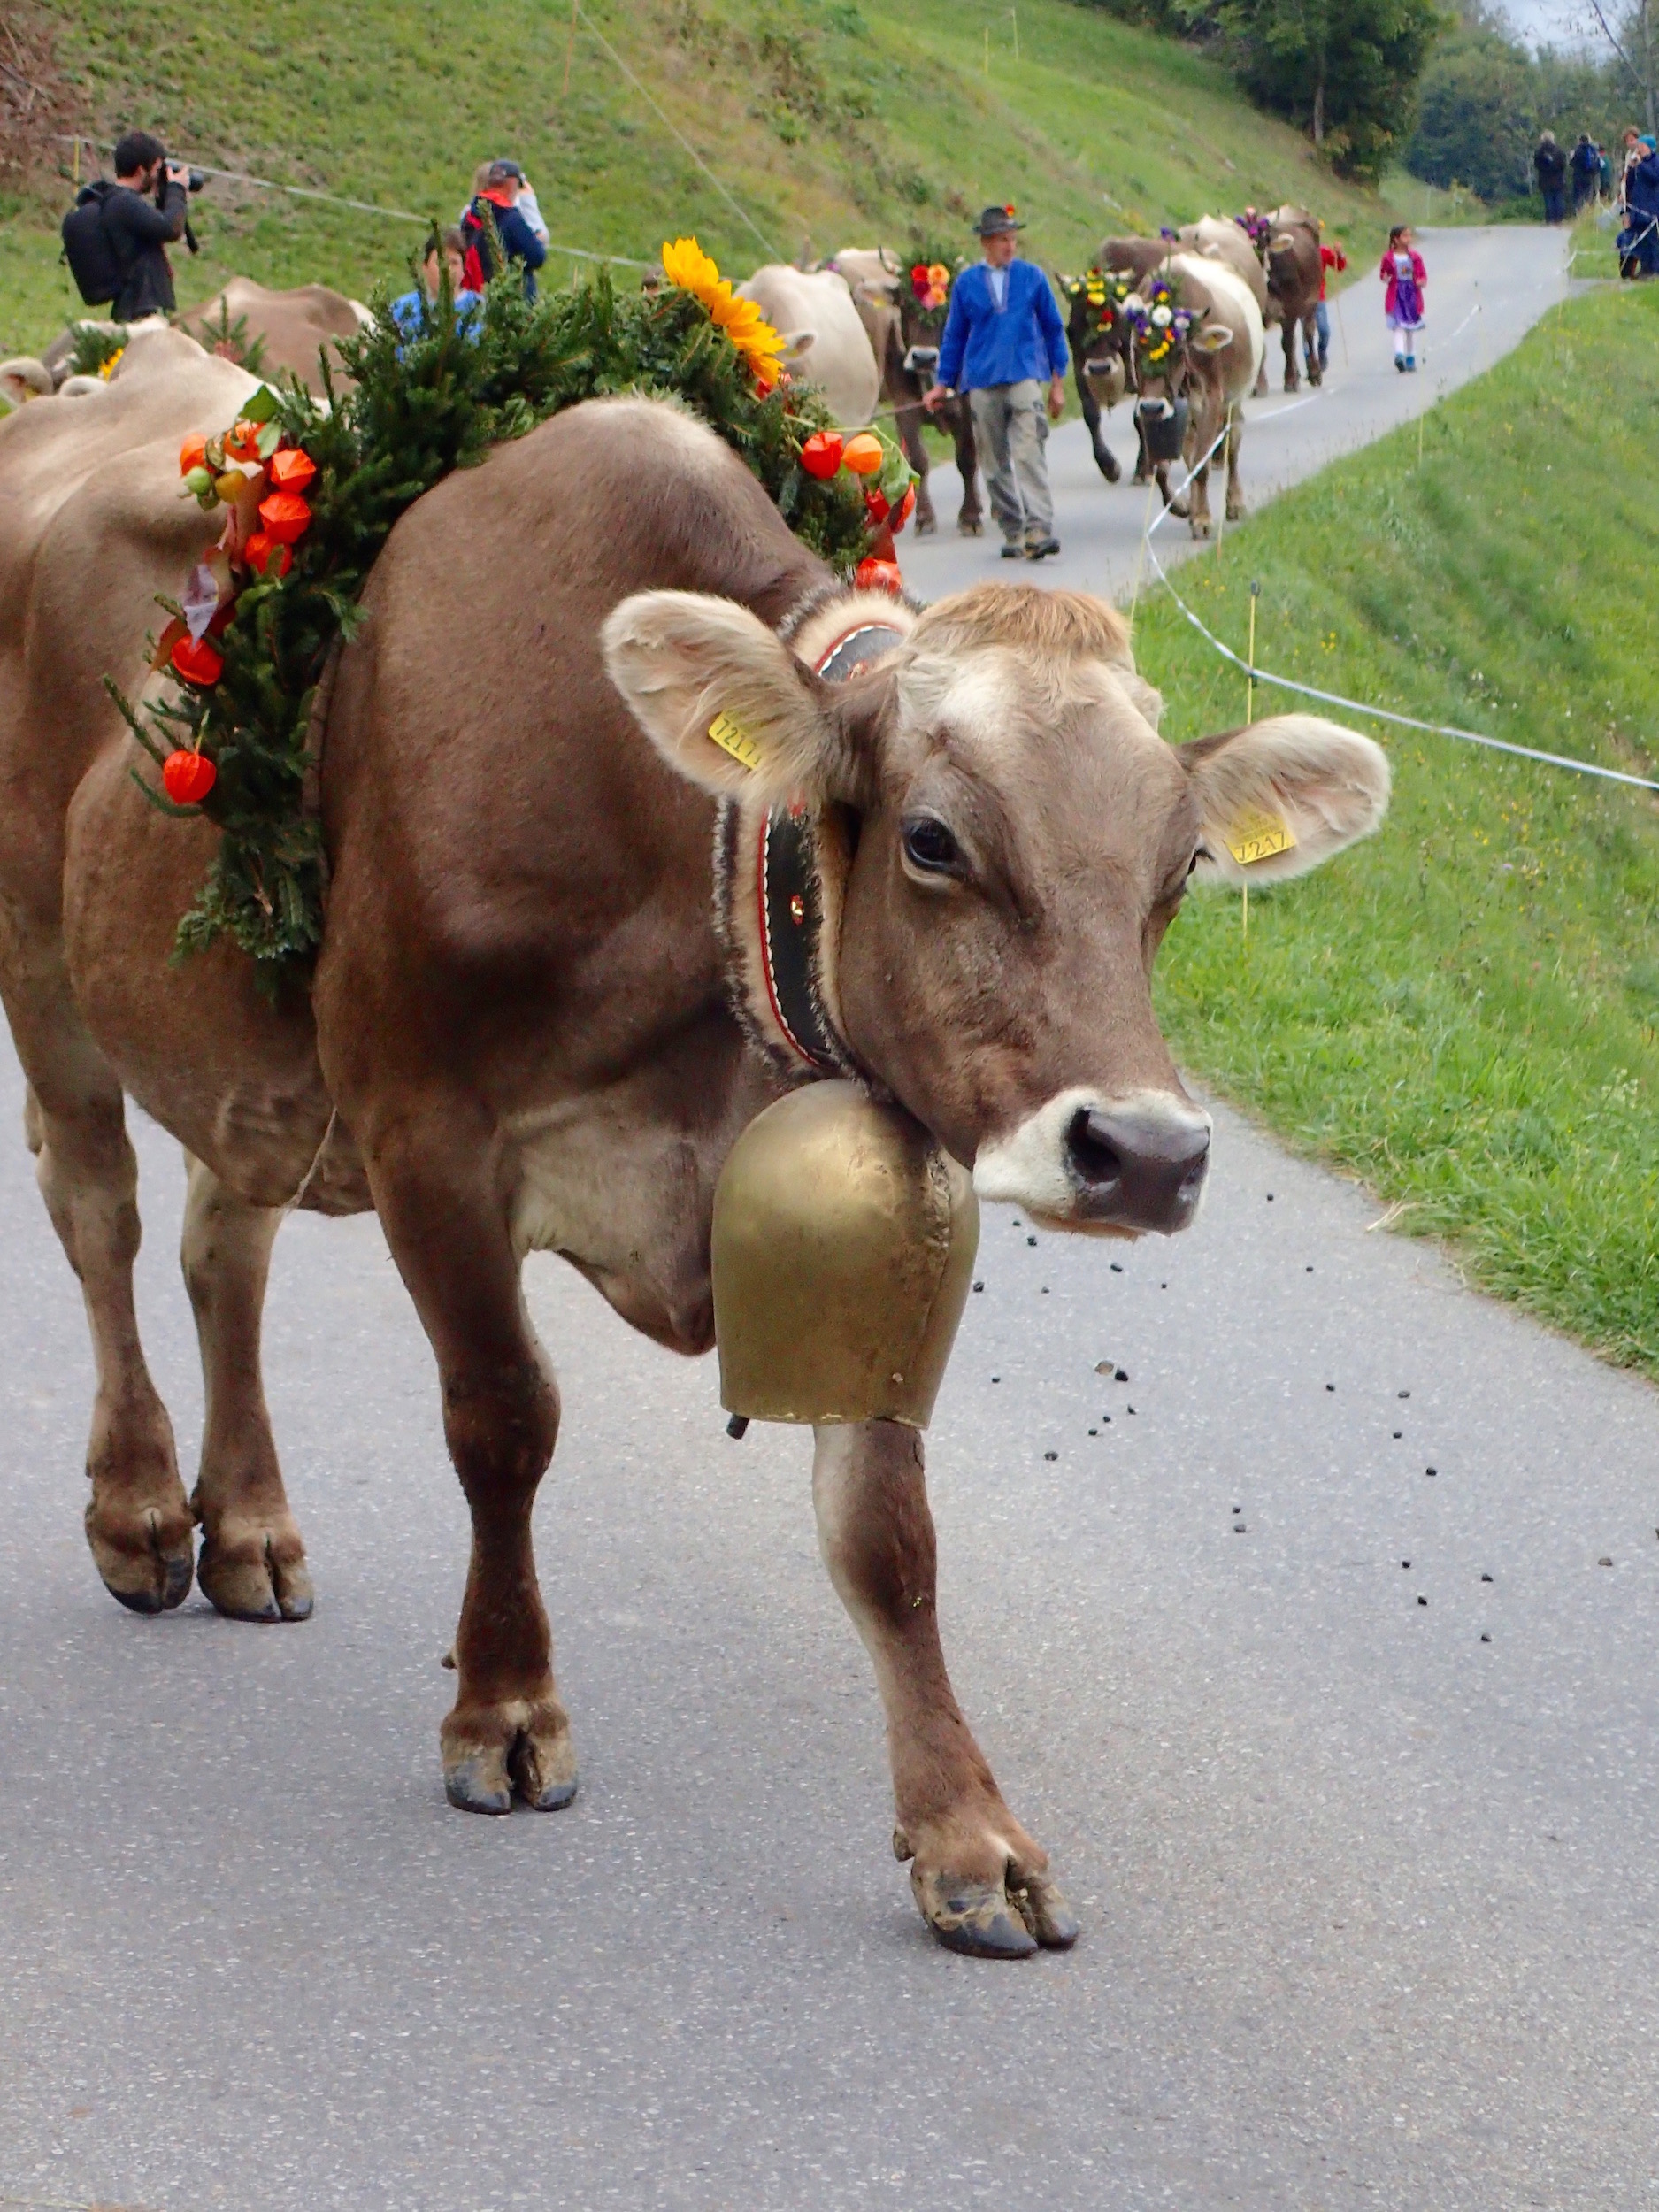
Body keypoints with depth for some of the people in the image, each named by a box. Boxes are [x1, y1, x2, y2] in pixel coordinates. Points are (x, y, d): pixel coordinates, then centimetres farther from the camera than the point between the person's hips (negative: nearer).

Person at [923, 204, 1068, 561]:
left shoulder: (1031, 276, 6)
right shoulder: (966, 283, 7)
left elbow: (1053, 328, 12)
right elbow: (954, 335, 16)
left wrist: (1058, 380, 10)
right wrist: (942, 384, 15)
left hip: (1024, 377, -2)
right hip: (982, 381, 2)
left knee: (1029, 452, -16)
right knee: (995, 462, 4)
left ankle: (1039, 529, -22)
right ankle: (1013, 531, 13)